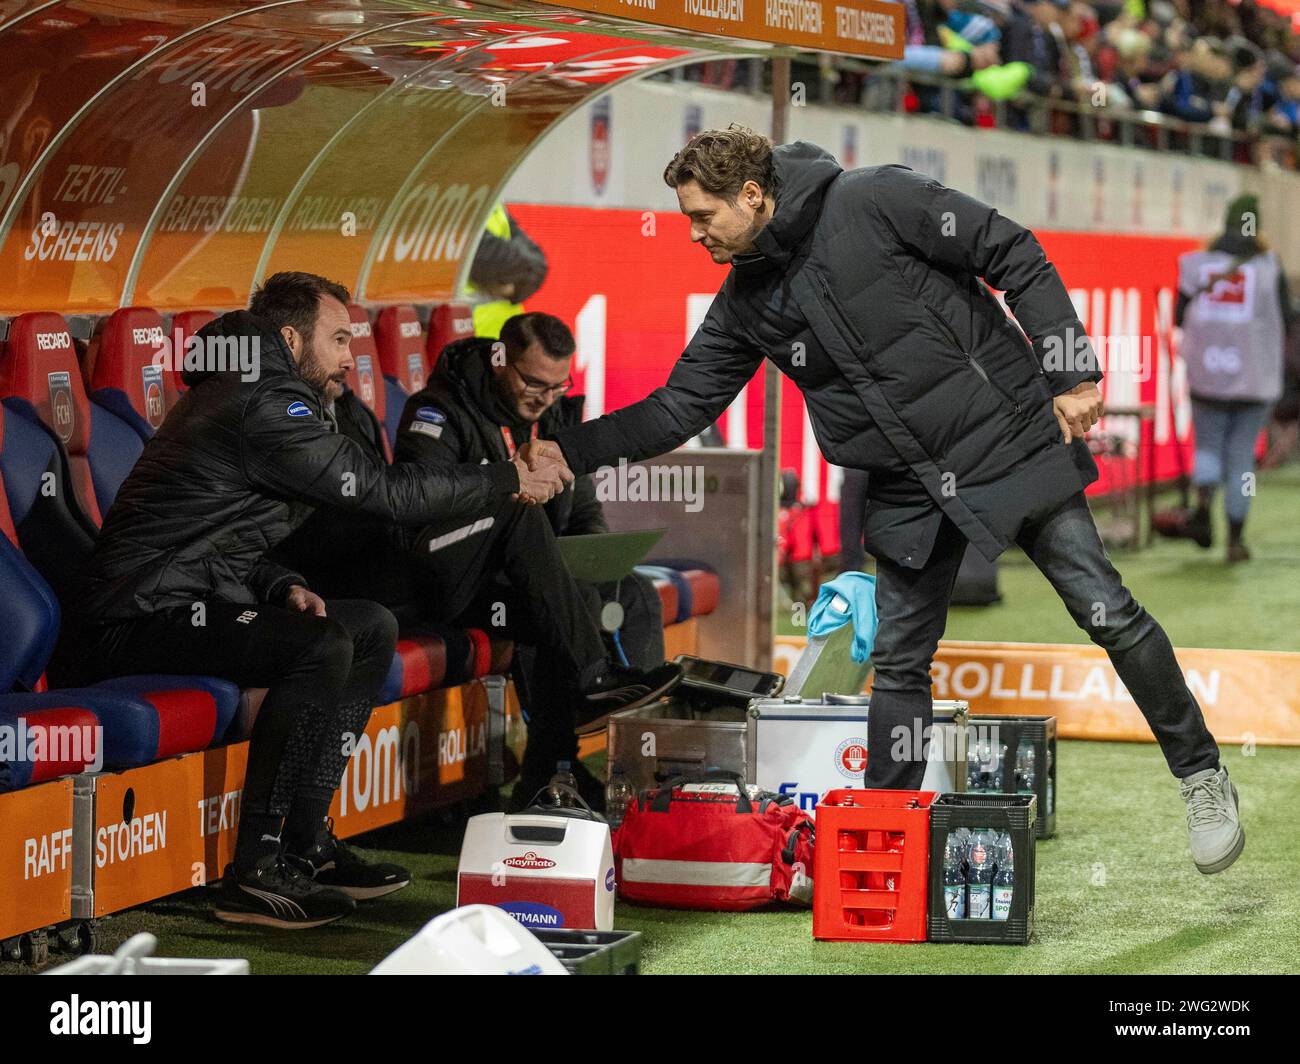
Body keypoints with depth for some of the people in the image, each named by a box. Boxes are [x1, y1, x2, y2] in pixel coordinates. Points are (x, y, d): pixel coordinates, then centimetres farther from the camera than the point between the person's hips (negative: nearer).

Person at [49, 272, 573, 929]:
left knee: (372, 628, 9)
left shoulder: (239, 395, 19)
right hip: (135, 622, -11)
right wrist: (511, 480, -4)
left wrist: (283, 589, 2)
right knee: (322, 648, -29)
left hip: (192, 599, 11)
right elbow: (387, 492, -15)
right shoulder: (263, 406, -15)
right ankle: (255, 872, -23)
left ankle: (306, 844, 7)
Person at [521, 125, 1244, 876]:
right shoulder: (745, 302, 4)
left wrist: (1072, 373, -16)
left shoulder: (872, 202, -15)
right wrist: (570, 449, -3)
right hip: (911, 492, 5)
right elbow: (681, 406, 8)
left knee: (1108, 614, -2)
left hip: (1011, 442, -5)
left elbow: (1017, 259, -12)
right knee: (900, 666, 5)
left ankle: (1201, 775, 14)